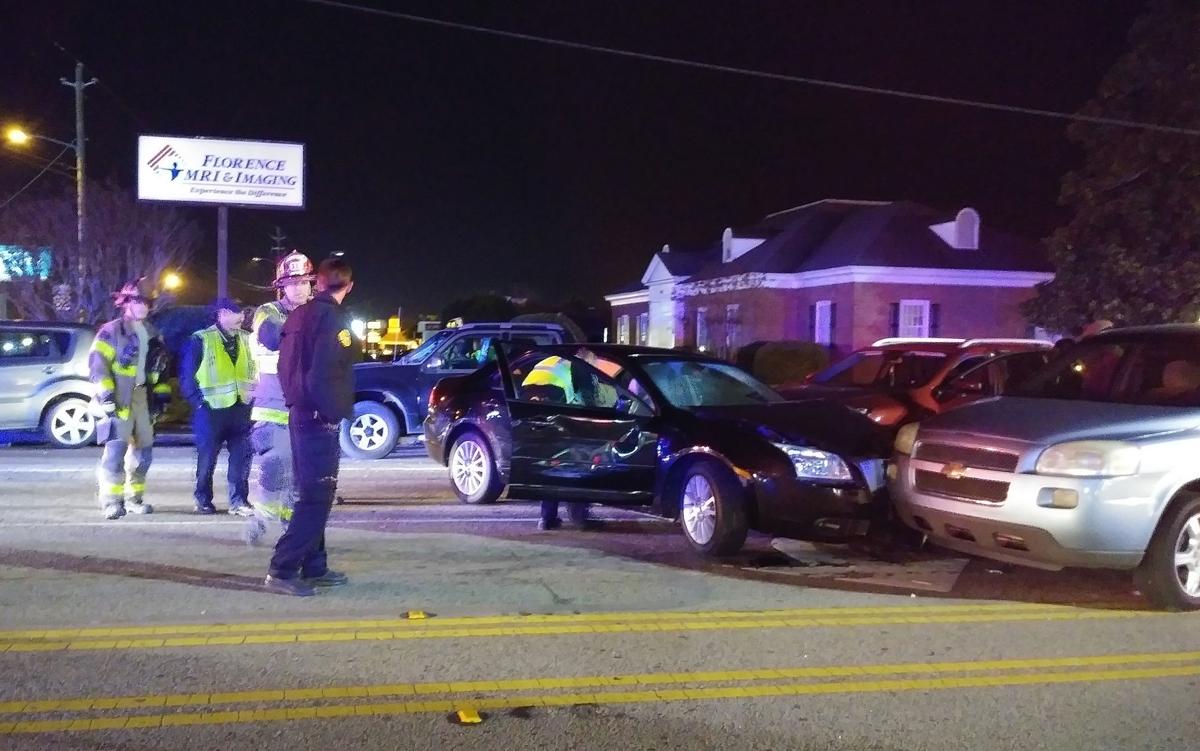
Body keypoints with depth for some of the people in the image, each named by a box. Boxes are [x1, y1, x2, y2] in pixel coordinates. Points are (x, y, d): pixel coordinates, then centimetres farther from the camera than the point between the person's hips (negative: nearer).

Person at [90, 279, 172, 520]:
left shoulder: (152, 334, 16)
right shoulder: (112, 331, -5)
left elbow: (161, 366, 23)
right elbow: (97, 363, -11)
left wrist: (162, 393, 16)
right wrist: (106, 394, -17)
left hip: (142, 396, 7)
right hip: (119, 398, -7)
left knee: (143, 448, 9)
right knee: (117, 447, -14)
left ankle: (134, 497, 20)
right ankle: (111, 500, -11)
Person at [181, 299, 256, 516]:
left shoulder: (245, 340, 12)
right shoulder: (201, 339, -4)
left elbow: (254, 370, 18)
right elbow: (187, 375, -3)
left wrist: (252, 392, 5)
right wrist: (198, 402, -8)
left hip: (241, 408, 4)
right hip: (211, 409, -4)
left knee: (242, 457, 2)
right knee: (207, 458, 5)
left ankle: (239, 500, 9)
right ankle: (203, 500, 17)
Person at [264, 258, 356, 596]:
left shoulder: (298, 316, 13)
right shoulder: (332, 318, -14)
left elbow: (285, 366, 17)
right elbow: (326, 374, -21)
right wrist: (336, 413, -13)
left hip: (299, 413, 9)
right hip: (320, 418, -9)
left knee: (311, 494, 14)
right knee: (317, 496, -8)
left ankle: (314, 567, 19)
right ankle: (282, 571, -10)